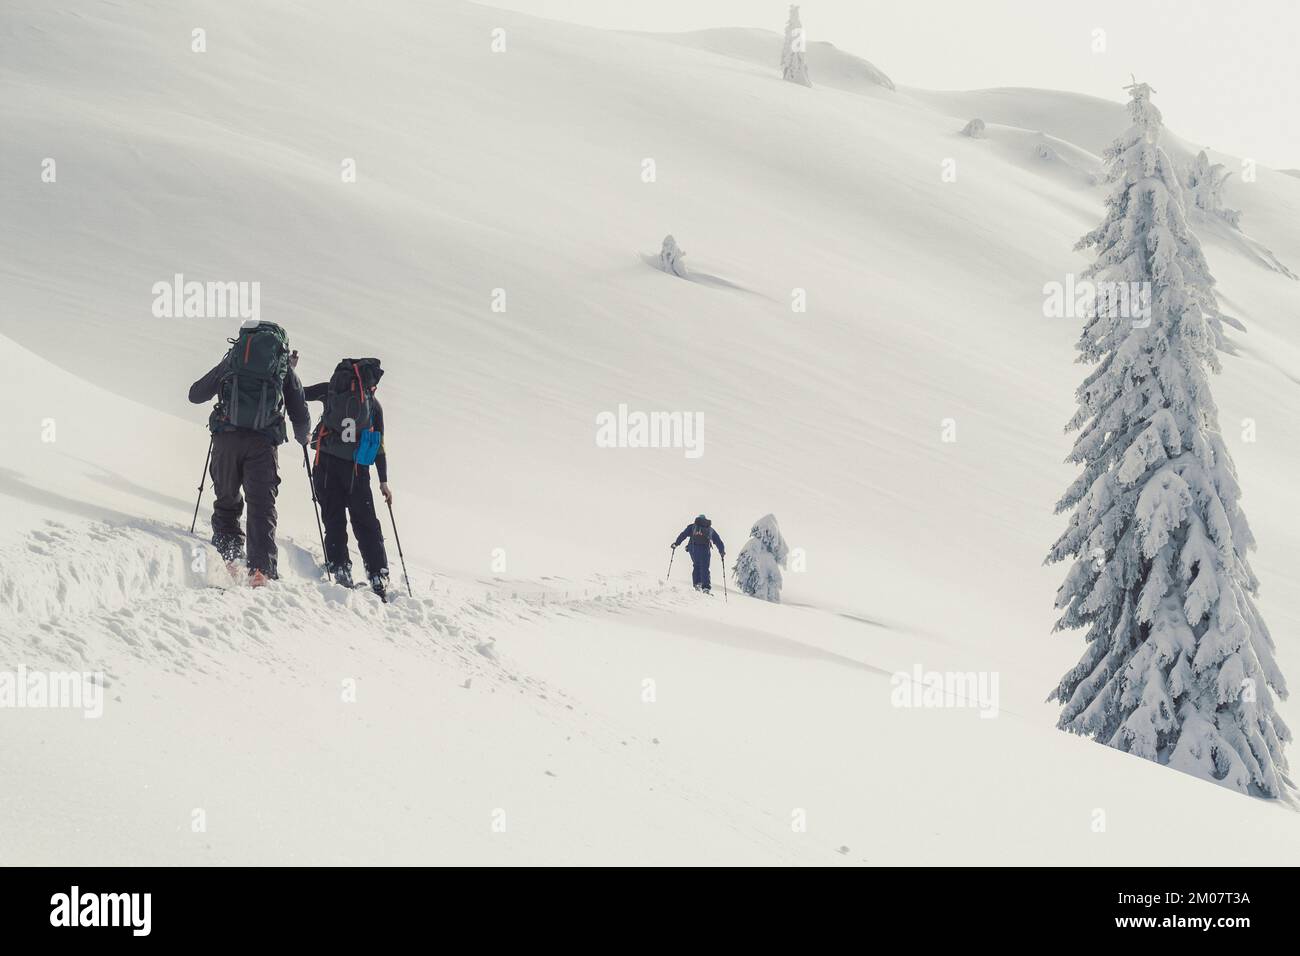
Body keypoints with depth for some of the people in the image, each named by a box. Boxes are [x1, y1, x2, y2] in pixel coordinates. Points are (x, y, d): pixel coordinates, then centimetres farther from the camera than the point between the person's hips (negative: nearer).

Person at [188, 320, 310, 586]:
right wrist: (302, 438, 37)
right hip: (263, 442, -1)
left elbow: (195, 394, 26)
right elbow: (301, 417, 15)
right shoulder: (286, 368, 17)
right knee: (262, 505, -2)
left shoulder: (231, 360, 19)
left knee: (227, 501, 15)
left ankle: (228, 557, 0)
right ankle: (261, 568, -17)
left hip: (227, 436, 1)